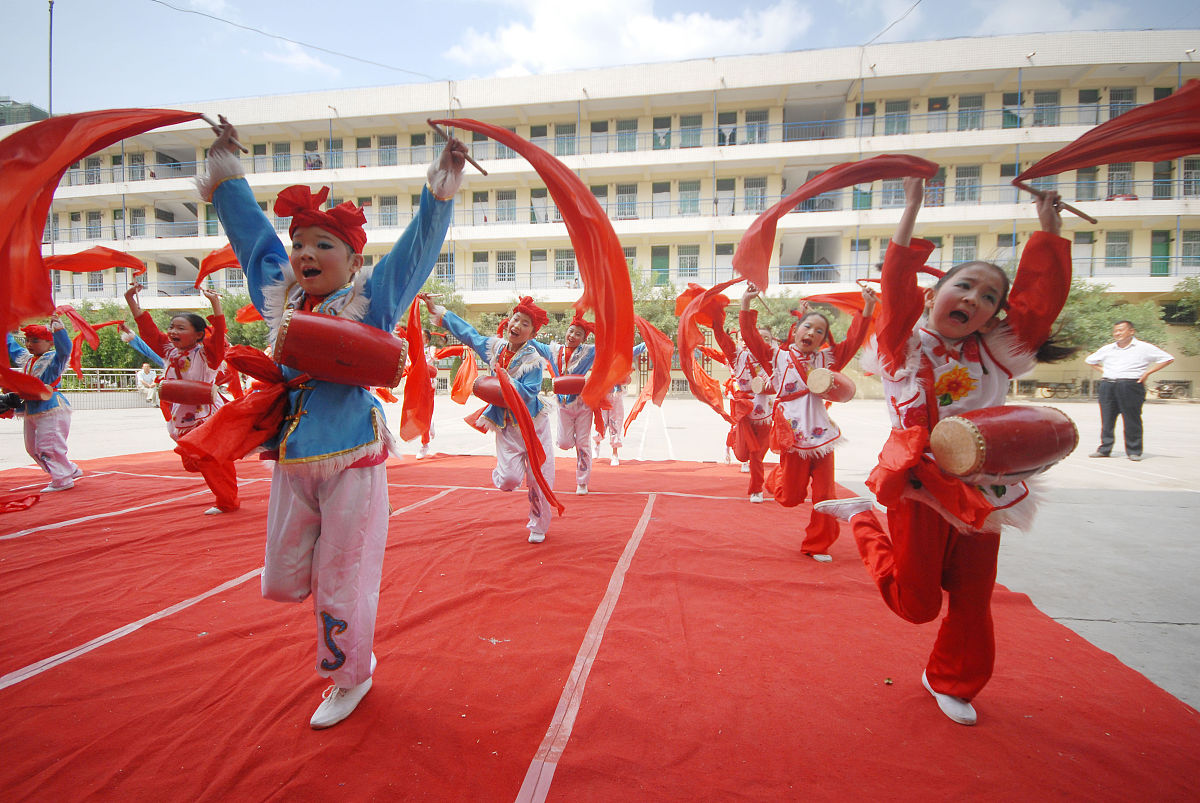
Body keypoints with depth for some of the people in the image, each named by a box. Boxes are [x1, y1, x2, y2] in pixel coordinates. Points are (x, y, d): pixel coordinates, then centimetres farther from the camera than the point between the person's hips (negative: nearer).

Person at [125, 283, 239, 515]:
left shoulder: (206, 352, -10)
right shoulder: (169, 351, 8)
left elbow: (218, 333, -25)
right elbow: (149, 330, 9)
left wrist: (215, 303, -34)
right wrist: (131, 301, 5)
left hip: (209, 415, -7)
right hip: (184, 418, 7)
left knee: (217, 460, -1)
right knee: (202, 462, 12)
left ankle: (227, 502, 12)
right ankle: (224, 499, 26)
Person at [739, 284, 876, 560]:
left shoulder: (827, 359, 12)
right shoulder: (778, 357, 3)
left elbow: (853, 340, 6)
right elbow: (751, 337, -4)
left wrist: (868, 307, -3)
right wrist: (746, 304, -11)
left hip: (822, 434, 3)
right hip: (793, 434, -3)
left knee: (824, 494, 5)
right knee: (791, 498, 6)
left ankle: (817, 546, 22)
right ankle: (778, 476, 41)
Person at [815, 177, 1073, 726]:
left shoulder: (993, 352, 8)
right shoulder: (904, 344, -4)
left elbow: (1040, 294, 3)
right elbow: (897, 282, -15)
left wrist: (1048, 228, 6)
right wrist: (912, 209, -14)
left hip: (978, 491, 5)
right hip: (920, 485, -4)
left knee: (972, 599, 14)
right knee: (915, 602, 4)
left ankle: (951, 682, 39)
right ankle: (862, 519, 25)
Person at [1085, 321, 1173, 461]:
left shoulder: (1143, 347, 5)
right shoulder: (1107, 349, 15)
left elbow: (1168, 359, 5)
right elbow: (1089, 360, 29)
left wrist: (1147, 372, -3)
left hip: (1131, 385, -4)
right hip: (1107, 385, 4)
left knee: (1131, 420, -2)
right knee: (1107, 419, 3)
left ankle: (1134, 451, 5)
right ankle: (1104, 449, 8)